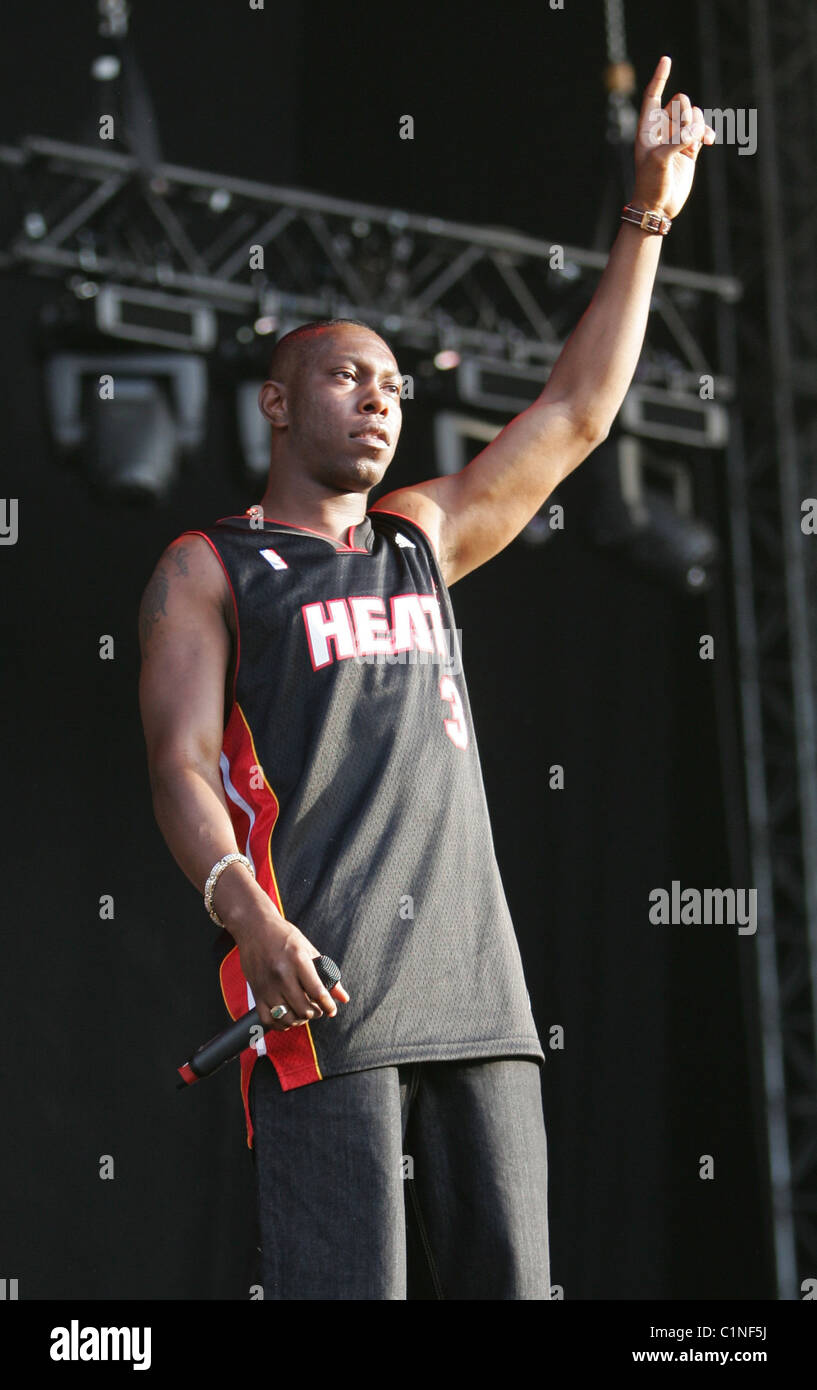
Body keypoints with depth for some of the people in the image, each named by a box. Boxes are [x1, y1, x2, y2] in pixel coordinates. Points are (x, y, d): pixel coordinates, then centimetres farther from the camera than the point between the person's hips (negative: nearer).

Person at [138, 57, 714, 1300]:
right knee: (351, 1288, -13)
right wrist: (245, 909, -23)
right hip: (319, 984, -6)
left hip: (476, 986, 6)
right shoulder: (207, 570, 8)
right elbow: (180, 764, -4)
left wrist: (646, 218, 23)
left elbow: (575, 417, 25)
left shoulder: (420, 542, 23)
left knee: (504, 1279, 2)